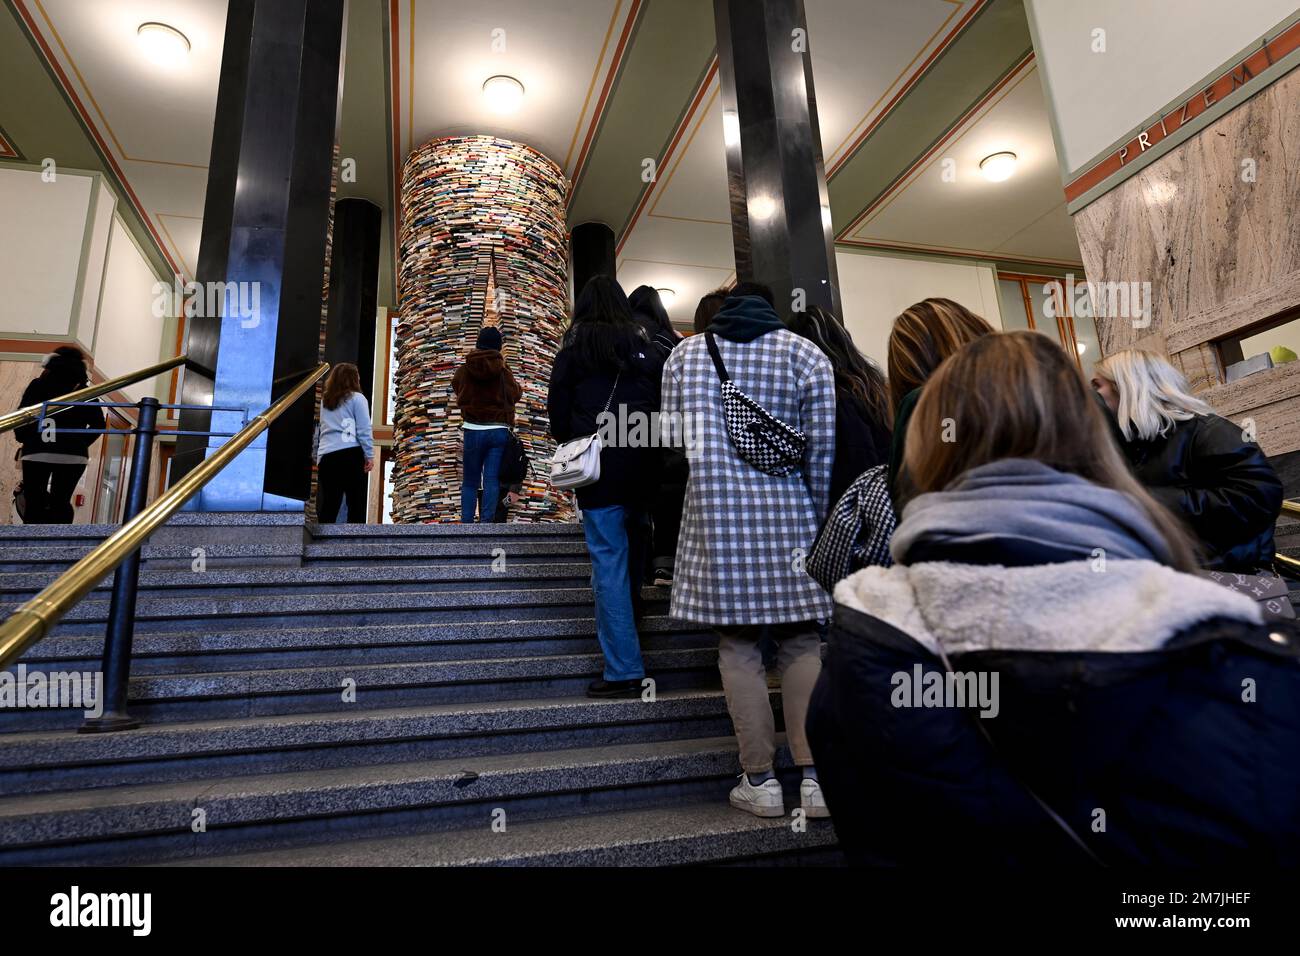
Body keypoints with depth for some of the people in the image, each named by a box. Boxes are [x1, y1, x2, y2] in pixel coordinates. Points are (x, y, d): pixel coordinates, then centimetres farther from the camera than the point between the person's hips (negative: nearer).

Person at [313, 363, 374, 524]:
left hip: (326, 456, 5)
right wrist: (369, 455, -4)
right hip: (351, 454, -4)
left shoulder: (324, 401, 19)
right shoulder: (357, 398, 4)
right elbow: (364, 430, -4)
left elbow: (317, 431, 18)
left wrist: (317, 457, 21)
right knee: (356, 505, 0)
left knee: (327, 507, 4)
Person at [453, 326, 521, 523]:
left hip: (473, 431, 1)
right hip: (499, 431, -1)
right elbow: (516, 394, 5)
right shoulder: (502, 370, -5)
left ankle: (466, 522, 4)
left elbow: (456, 385, 16)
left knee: (469, 482, 9)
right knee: (492, 480, 1)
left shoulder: (465, 369, -1)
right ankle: (486, 521, -4)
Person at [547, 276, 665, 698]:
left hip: (599, 463, -3)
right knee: (632, 539, 22)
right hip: (643, 461, 4)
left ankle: (624, 670, -3)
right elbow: (664, 400, 7)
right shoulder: (646, 344, 8)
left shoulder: (576, 345, 2)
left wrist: (566, 437, 18)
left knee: (609, 560, -3)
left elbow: (557, 405, 3)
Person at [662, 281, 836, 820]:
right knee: (801, 641, 8)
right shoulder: (806, 354, 5)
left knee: (738, 645, 4)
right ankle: (814, 777, 9)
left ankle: (759, 780, 11)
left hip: (714, 515, 0)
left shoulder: (684, 353, 9)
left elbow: (670, 436, 7)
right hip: (788, 517, 0)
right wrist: (818, 518, 8)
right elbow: (823, 450, 0)